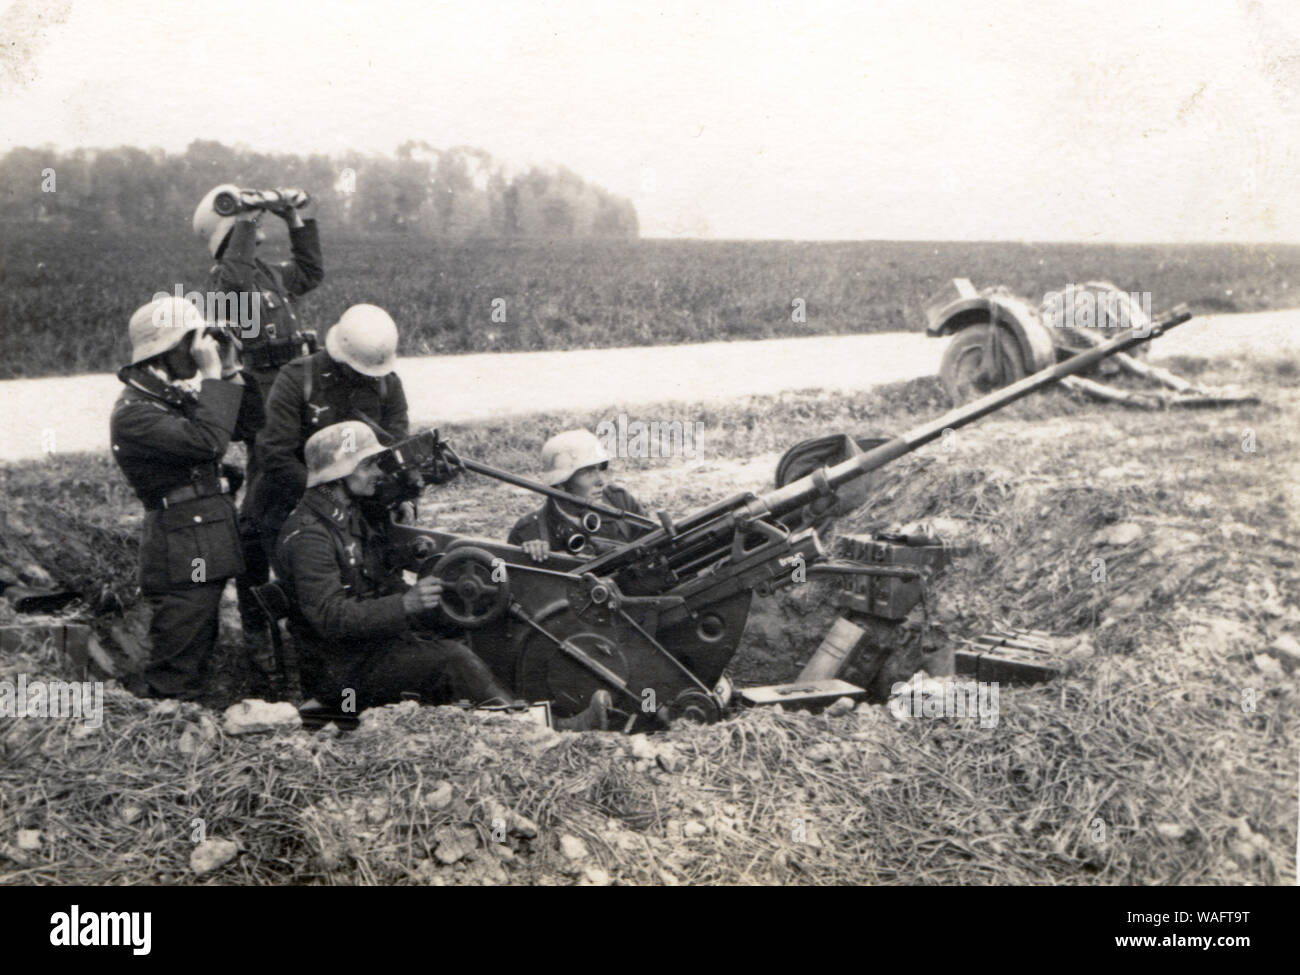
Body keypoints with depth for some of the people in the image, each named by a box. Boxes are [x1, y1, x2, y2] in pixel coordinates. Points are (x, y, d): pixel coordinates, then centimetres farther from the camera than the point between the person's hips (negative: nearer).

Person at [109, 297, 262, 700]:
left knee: (197, 652, 20)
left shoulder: (177, 395, 13)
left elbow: (248, 425, 13)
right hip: (182, 557, -10)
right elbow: (207, 441, -30)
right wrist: (213, 377, -23)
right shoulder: (133, 413, -18)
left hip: (208, 549, 10)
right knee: (173, 681, -5)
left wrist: (231, 372, 2)